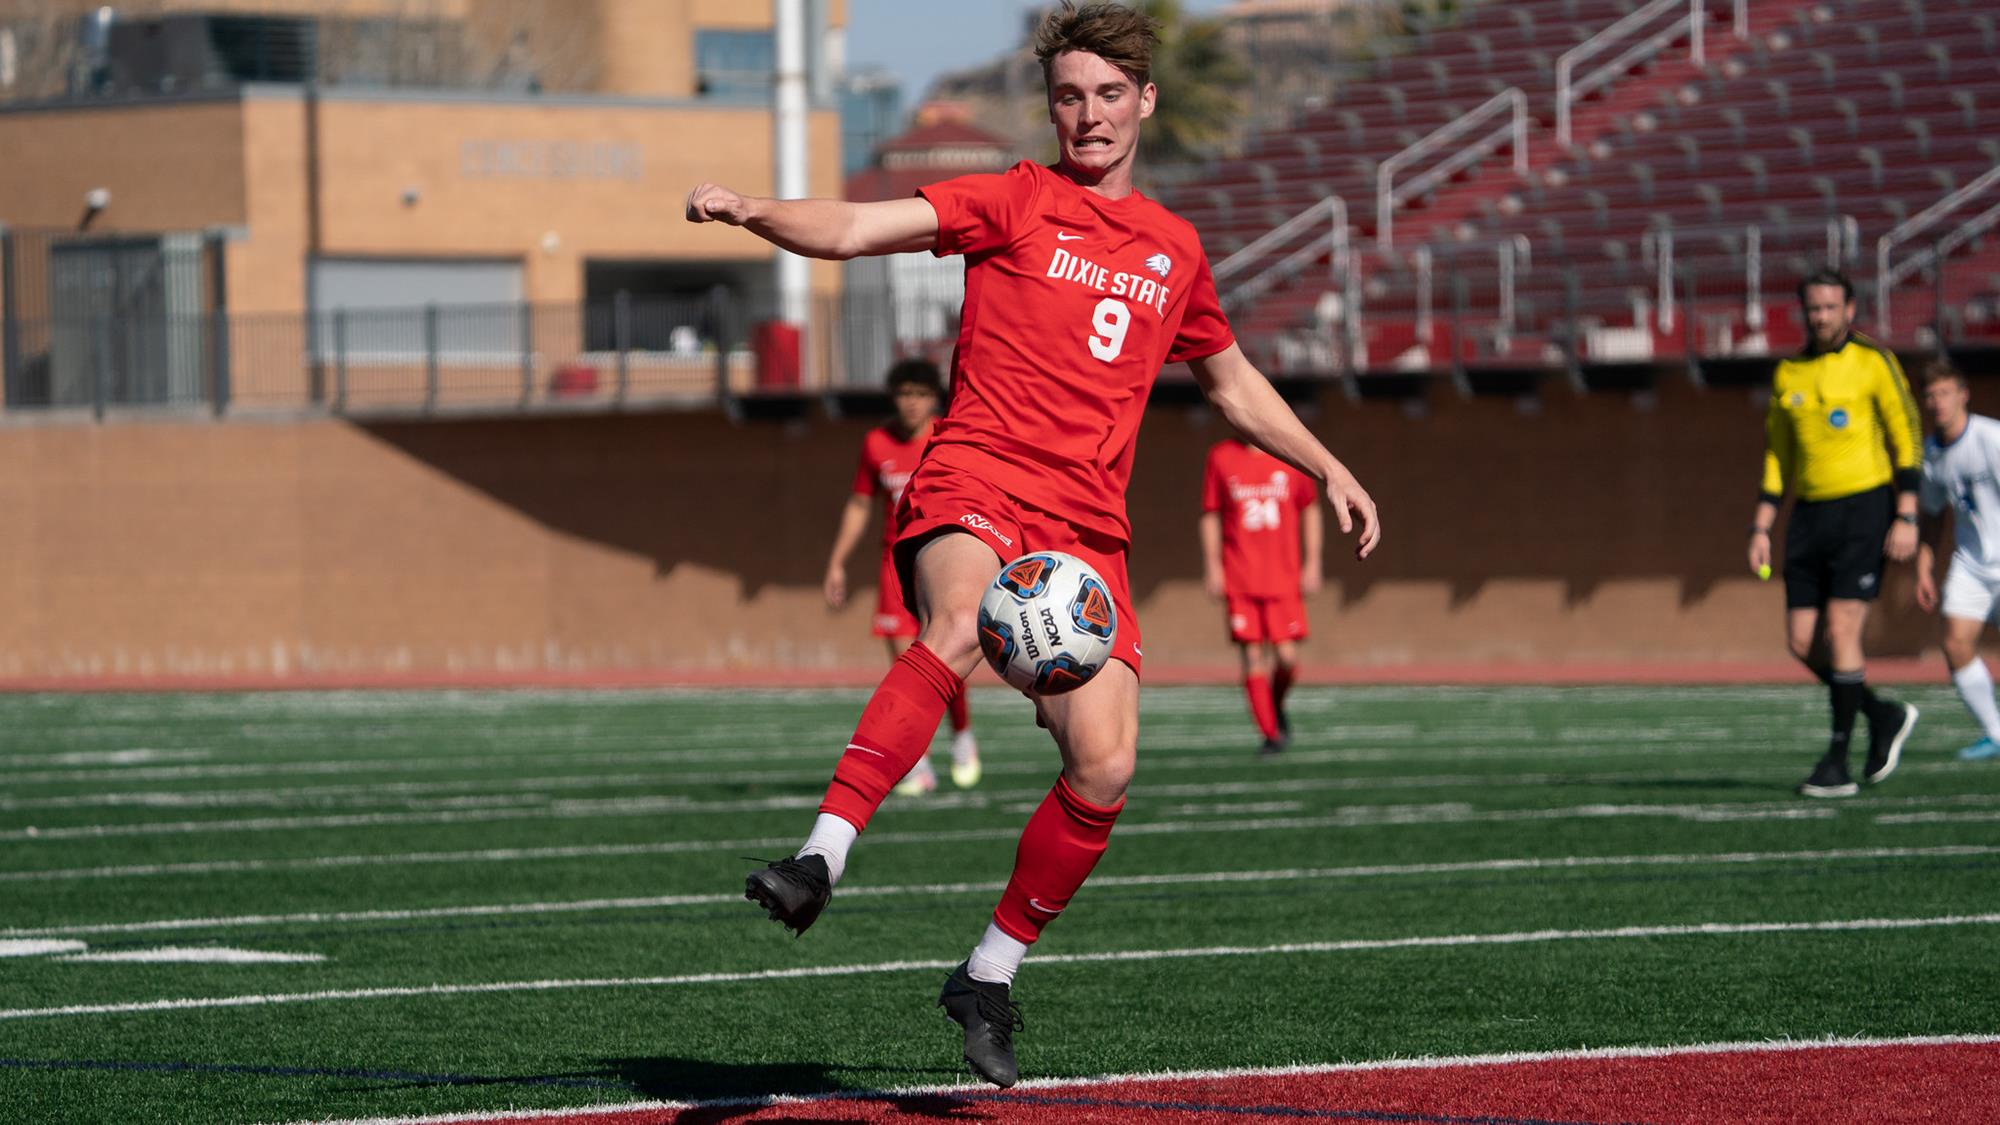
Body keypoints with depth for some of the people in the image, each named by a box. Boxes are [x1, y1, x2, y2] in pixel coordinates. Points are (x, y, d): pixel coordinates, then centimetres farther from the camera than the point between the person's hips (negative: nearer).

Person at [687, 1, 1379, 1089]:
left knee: (1105, 767, -10)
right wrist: (753, 212, -23)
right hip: (975, 485, -4)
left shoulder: (1172, 250, 19)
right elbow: (856, 228, -6)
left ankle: (991, 974, 9)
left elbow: (1233, 385, 35)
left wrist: (1329, 470, 29)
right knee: (957, 626, -38)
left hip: (1085, 528, 4)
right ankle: (821, 856, -42)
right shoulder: (1016, 201, 6)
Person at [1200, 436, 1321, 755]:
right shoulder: (1221, 457, 4)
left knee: (1286, 656, -7)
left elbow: (1310, 510, 13)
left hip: (1284, 579, 0)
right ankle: (1269, 733, 2)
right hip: (1240, 582, 0)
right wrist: (1212, 567, 1)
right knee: (1253, 657, -4)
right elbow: (1210, 514, 8)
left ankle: (1277, 707, 23)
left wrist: (1312, 564, 7)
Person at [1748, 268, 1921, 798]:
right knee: (1804, 642, 0)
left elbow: (1907, 439, -4)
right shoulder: (1788, 375, 12)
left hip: (1864, 505, -6)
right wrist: (1761, 528, 11)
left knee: (1841, 631, -13)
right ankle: (1884, 717, 23)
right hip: (1811, 515, 6)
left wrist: (1906, 517, -12)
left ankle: (1837, 764, -7)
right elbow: (1777, 457, 18)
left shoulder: (1873, 363, -3)